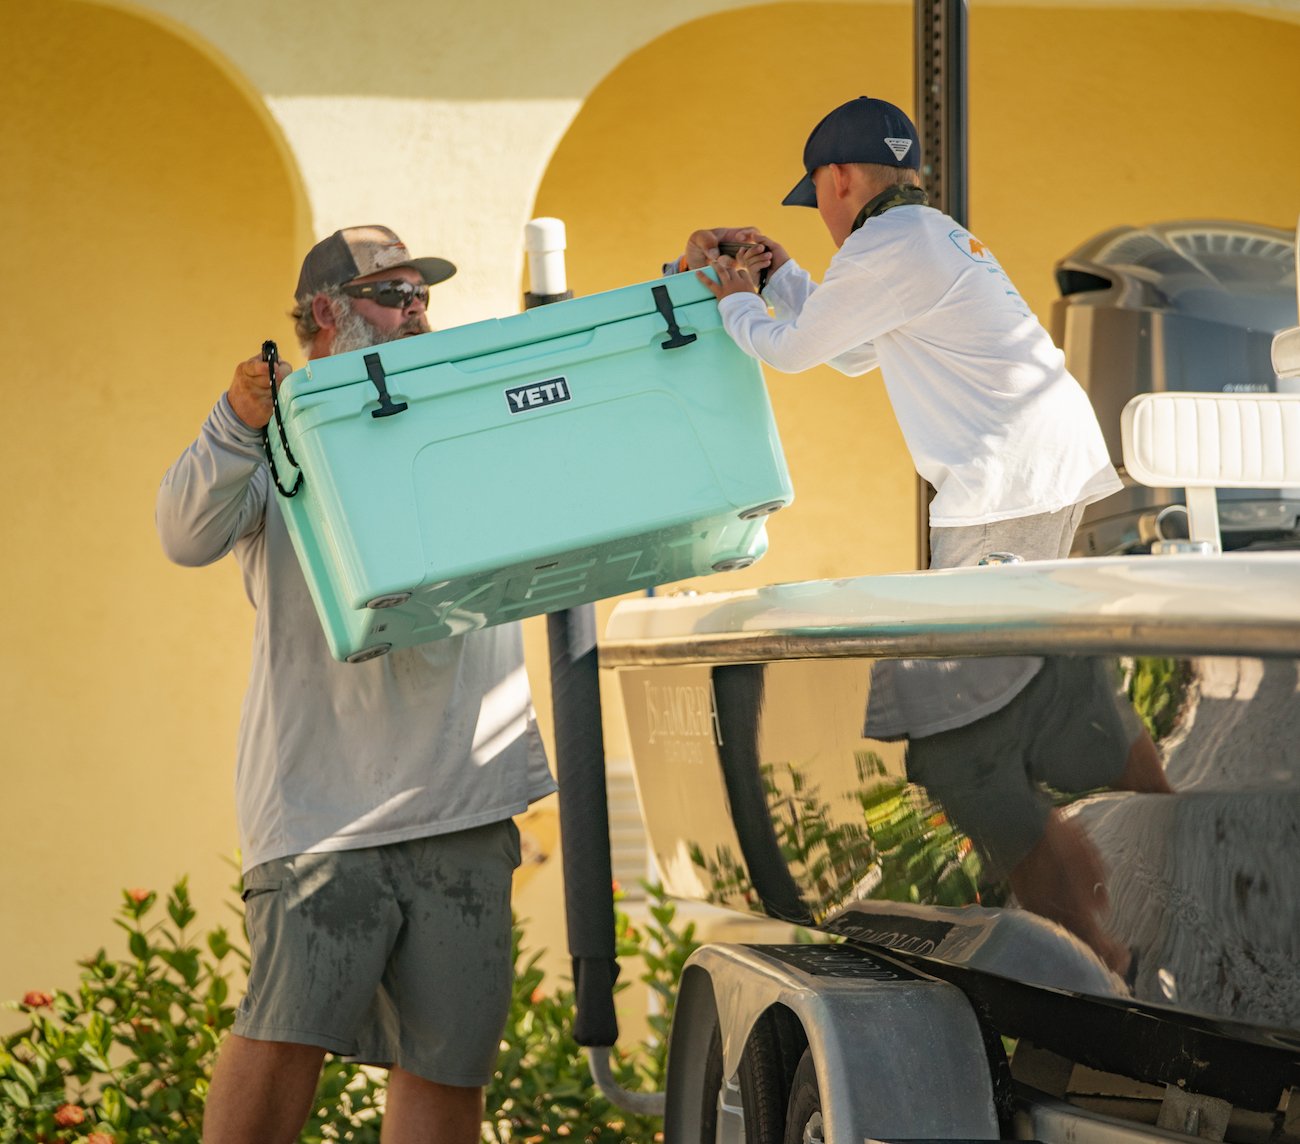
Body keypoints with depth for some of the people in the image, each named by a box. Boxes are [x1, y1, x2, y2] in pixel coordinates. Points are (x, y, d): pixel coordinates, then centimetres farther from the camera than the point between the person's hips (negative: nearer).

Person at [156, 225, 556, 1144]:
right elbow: (190, 535, -7)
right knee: (287, 1032, -16)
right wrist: (240, 424, -27)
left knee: (448, 1054, 2)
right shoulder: (284, 433, 7)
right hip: (326, 796, -4)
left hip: (464, 793, 4)